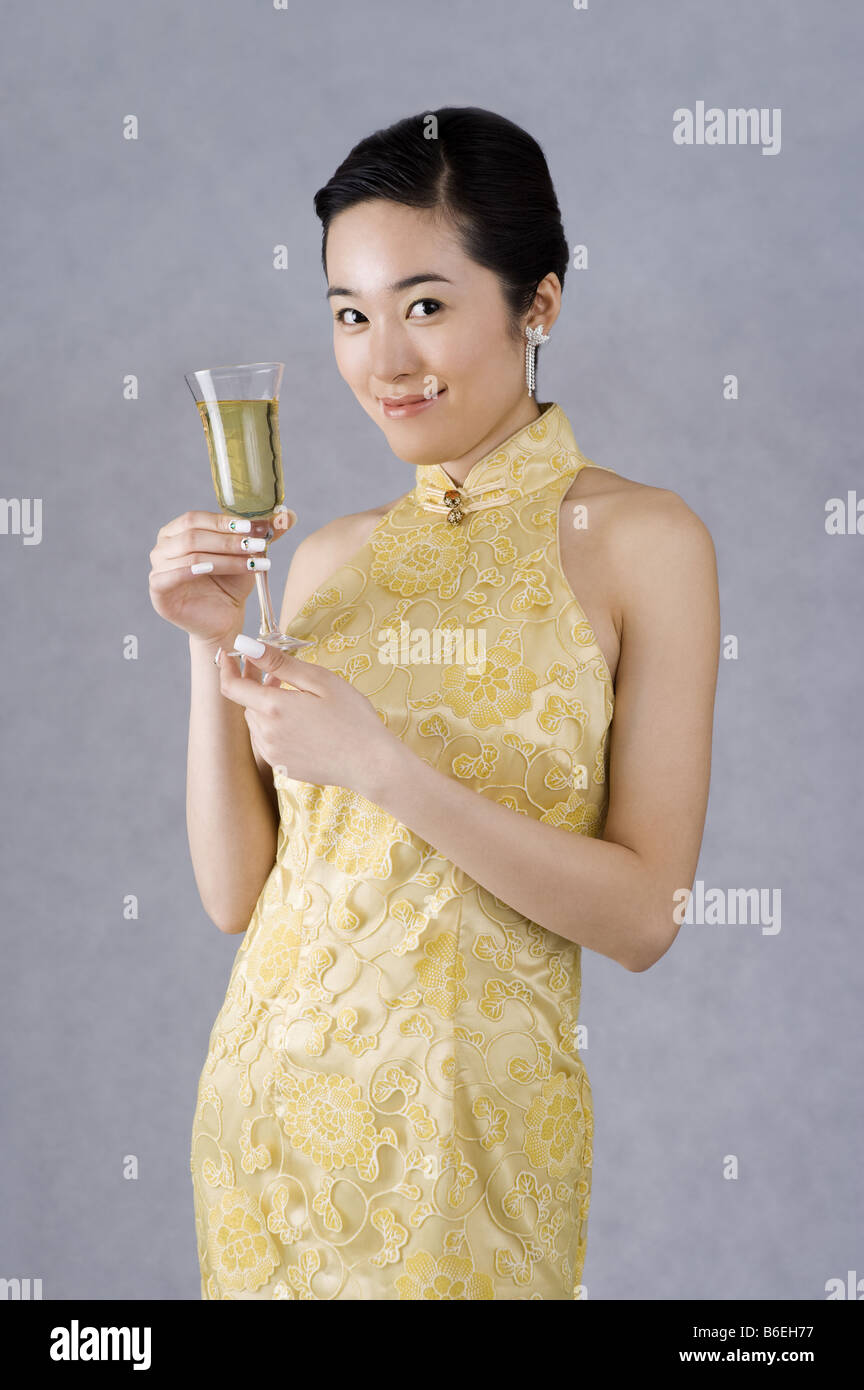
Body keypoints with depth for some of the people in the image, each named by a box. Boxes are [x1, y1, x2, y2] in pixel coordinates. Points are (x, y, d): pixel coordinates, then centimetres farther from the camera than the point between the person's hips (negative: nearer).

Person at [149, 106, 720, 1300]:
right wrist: (215, 649, -9)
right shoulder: (330, 556, 3)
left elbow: (643, 915, -14)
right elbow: (235, 891, 2)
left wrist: (381, 763, -21)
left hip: (468, 1117, -4)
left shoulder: (639, 540, -10)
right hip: (268, 1094, 4)